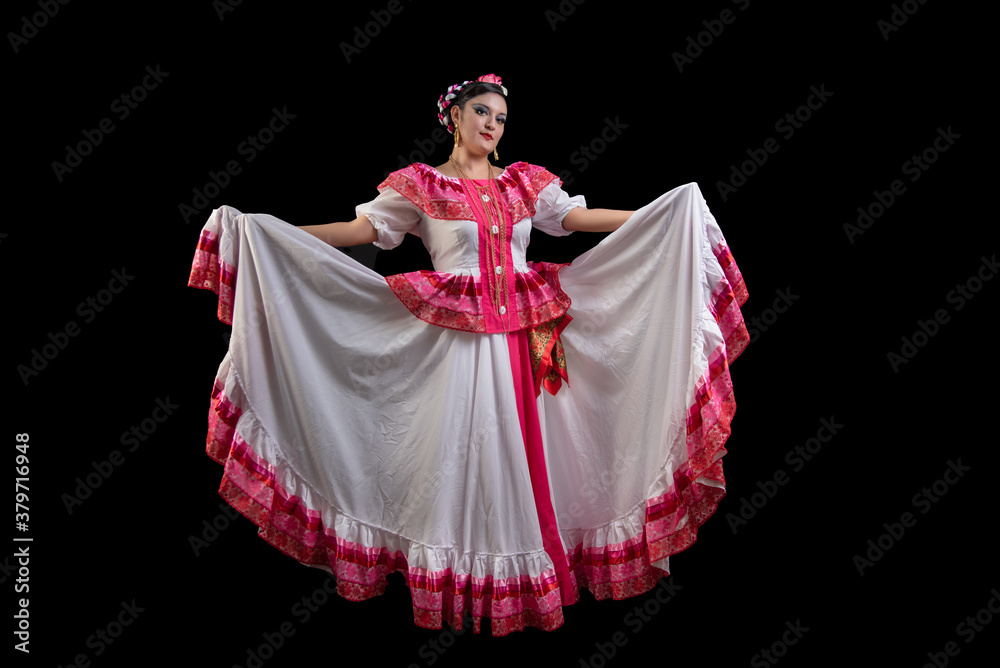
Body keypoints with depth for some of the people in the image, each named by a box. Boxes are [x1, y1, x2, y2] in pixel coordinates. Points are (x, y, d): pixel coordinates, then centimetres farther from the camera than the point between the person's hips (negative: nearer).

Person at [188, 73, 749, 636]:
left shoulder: (524, 182, 13)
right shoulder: (420, 186, 4)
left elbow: (579, 217, 9)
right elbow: (363, 228, 1)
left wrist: (672, 209, 5)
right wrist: (260, 227, -5)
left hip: (527, 341, 3)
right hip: (458, 342, -3)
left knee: (526, 450, 7)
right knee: (461, 449, 0)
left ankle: (529, 572, 24)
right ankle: (459, 581, 16)